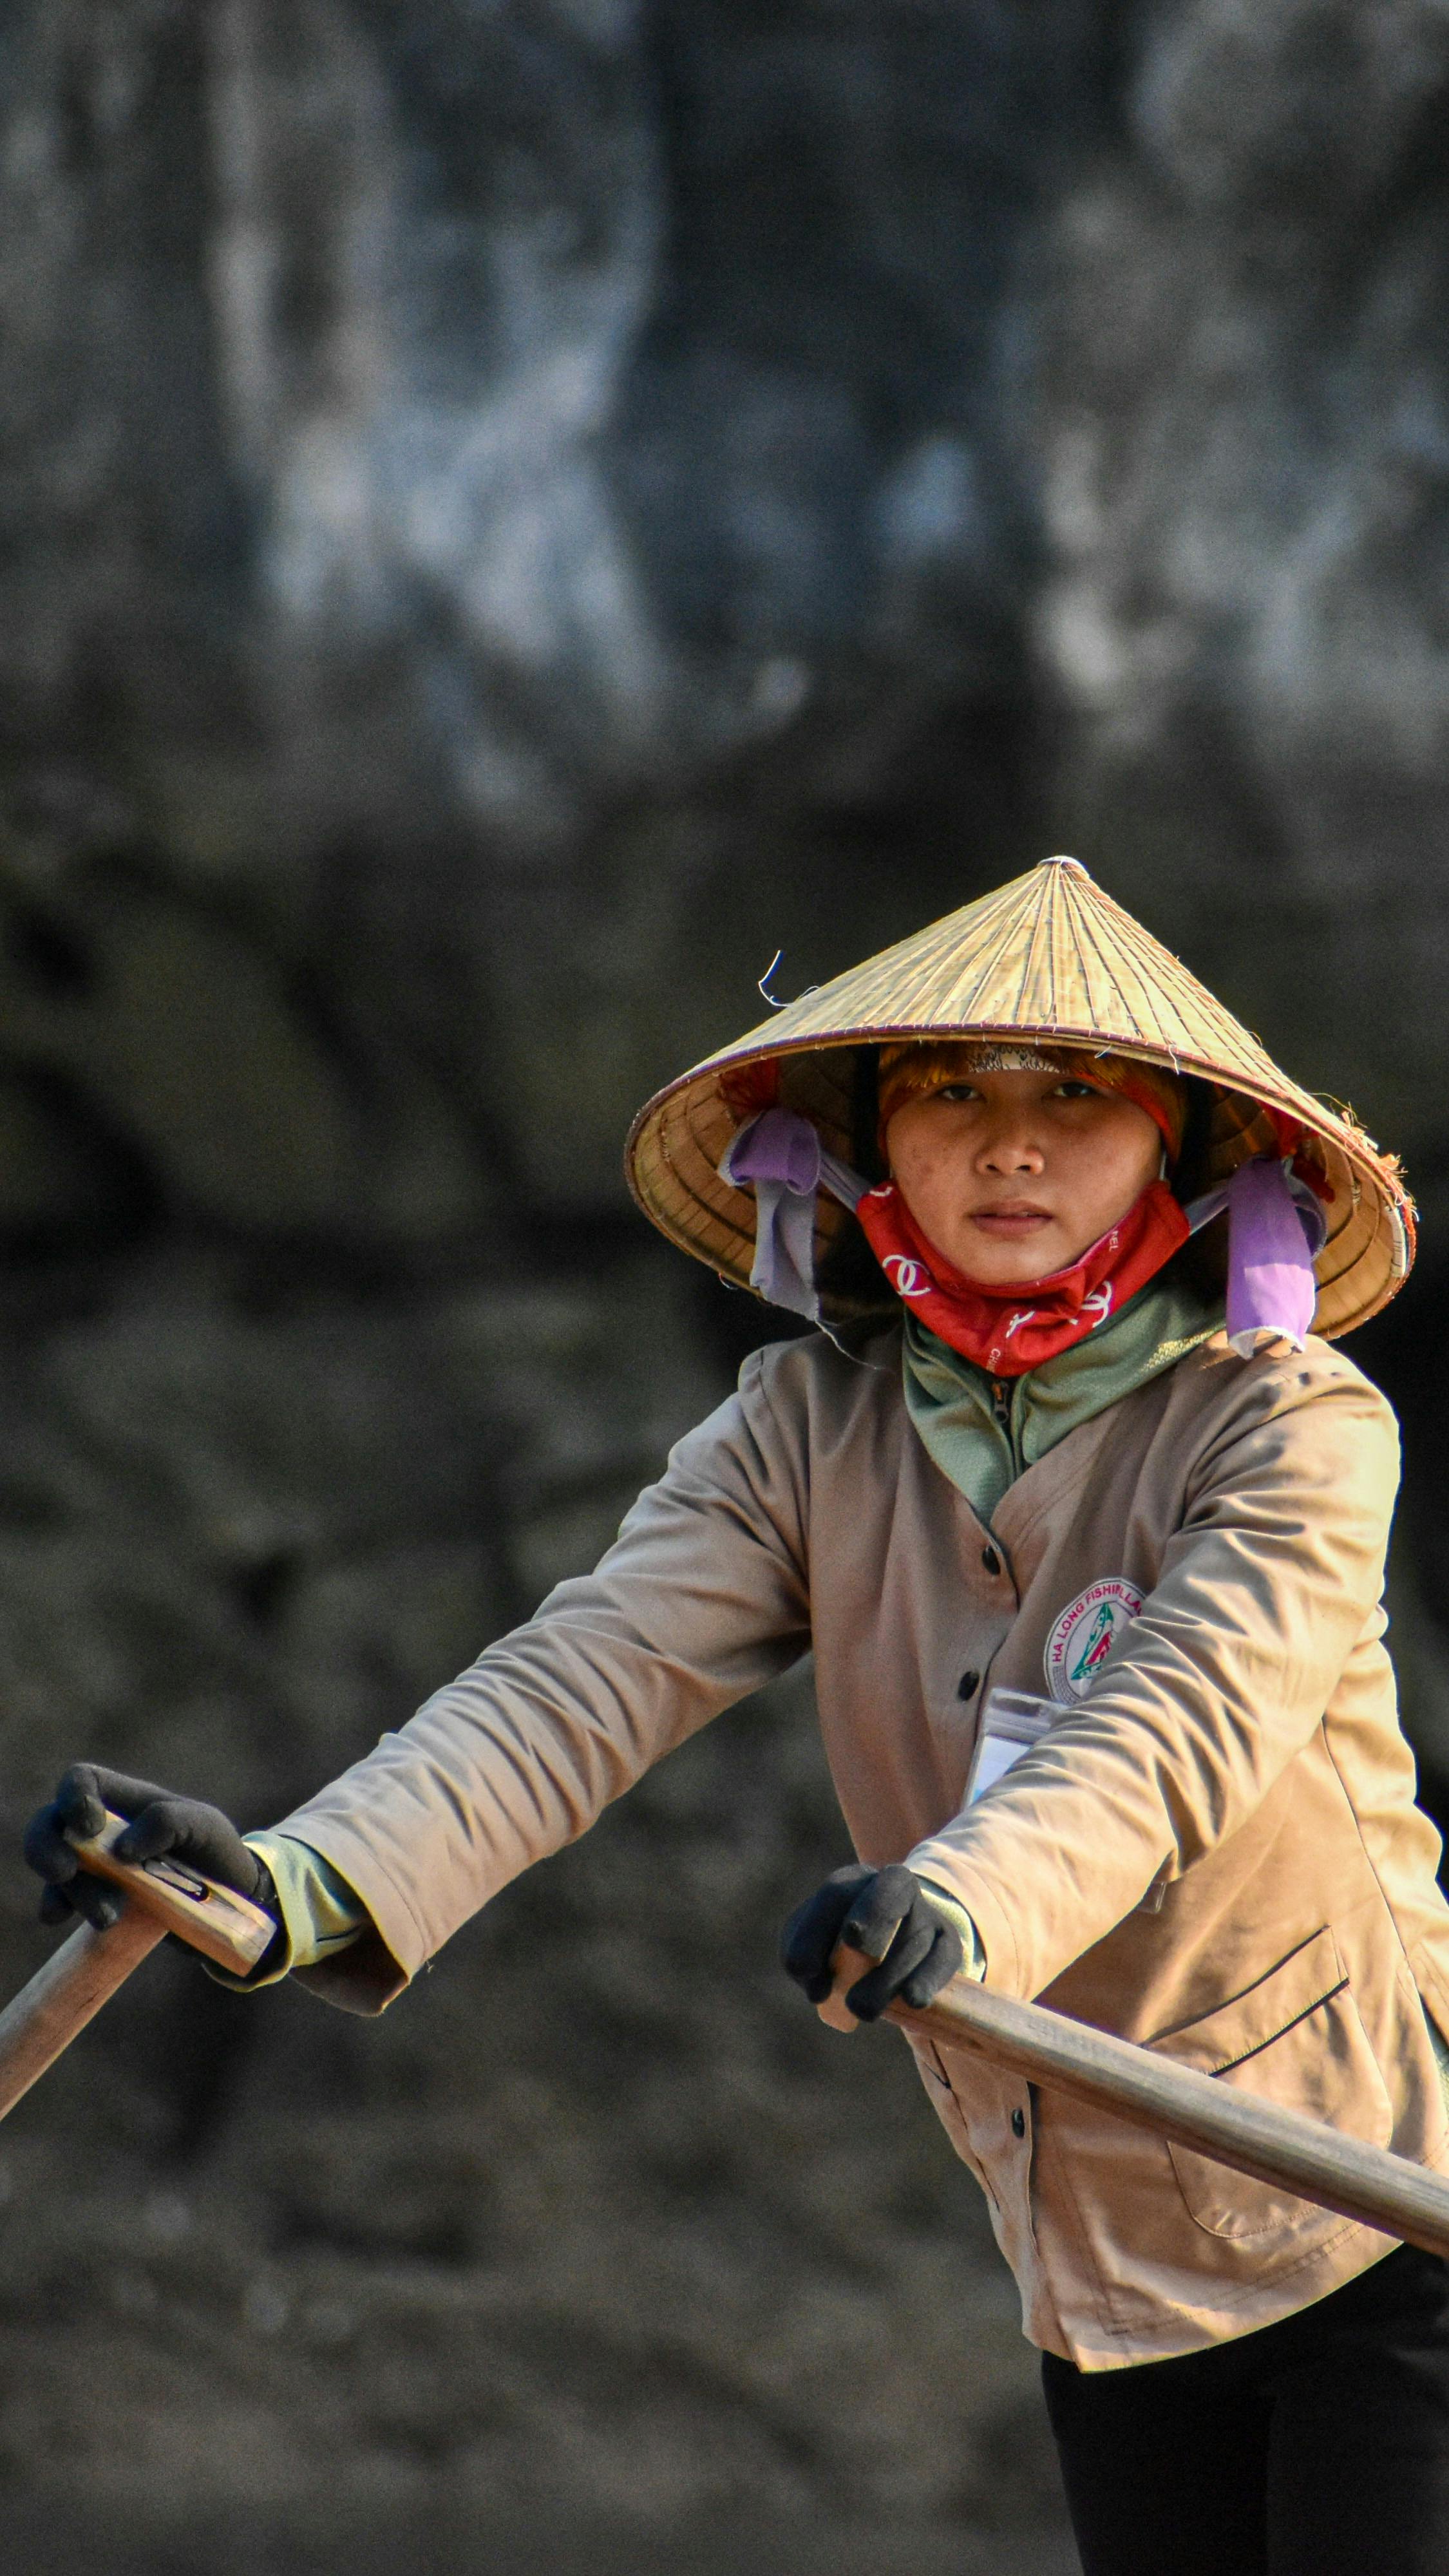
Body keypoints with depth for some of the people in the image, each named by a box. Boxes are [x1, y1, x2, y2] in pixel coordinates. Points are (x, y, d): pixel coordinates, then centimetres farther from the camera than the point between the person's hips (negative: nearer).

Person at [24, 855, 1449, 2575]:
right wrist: (303, 1880, -34)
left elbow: (1176, 1727, -30)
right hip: (1102, 2280, 4)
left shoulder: (1293, 1423, -13)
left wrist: (964, 1905, -52)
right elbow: (587, 1676, -15)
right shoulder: (810, 1431, -1)